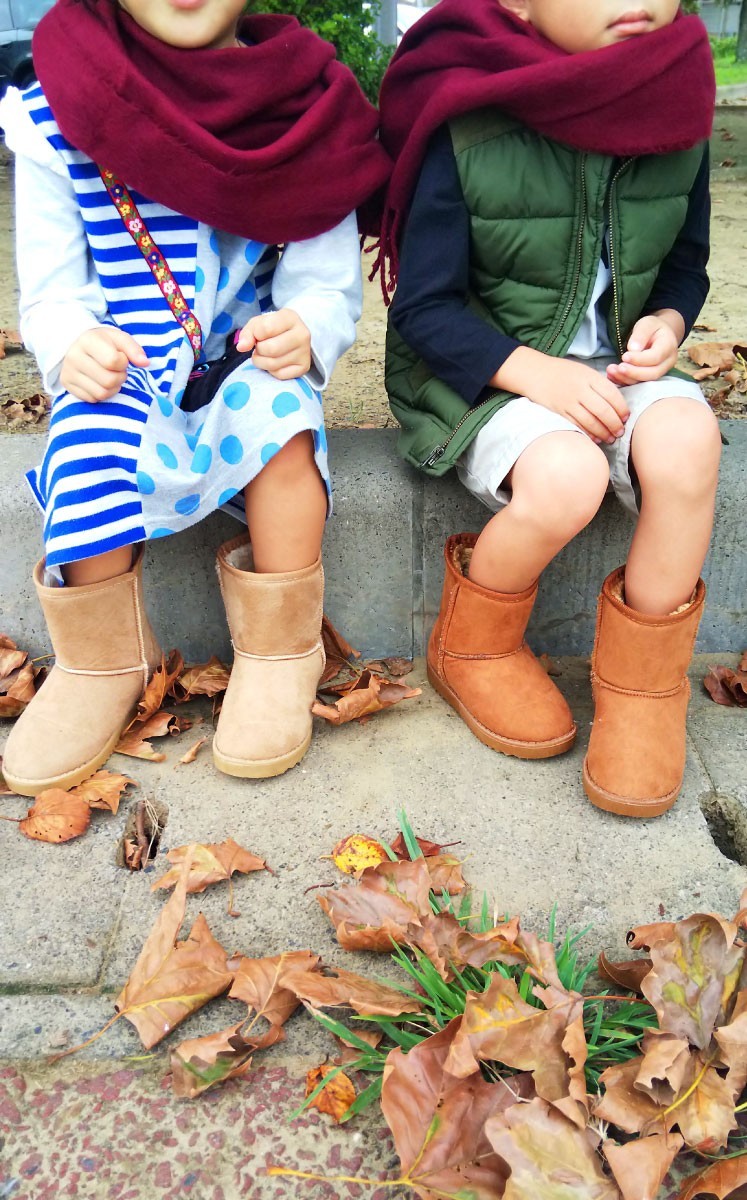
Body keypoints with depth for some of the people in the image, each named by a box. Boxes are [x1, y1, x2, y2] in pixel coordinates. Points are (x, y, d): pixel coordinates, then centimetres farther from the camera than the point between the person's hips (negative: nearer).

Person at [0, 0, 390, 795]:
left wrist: (305, 331, -26)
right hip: (121, 373, 1)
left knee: (283, 411, -32)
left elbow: (327, 284, -3)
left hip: (252, 373, 0)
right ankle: (103, 666, -4)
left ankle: (279, 651, -12)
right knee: (92, 455, -29)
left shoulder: (301, 111, -1)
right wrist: (72, 347, -25)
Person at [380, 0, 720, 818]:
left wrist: (669, 320, -10)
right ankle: (472, 649, -3)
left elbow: (685, 263, 13)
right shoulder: (467, 130, -14)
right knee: (566, 473, -34)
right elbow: (424, 307, -13)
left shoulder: (675, 114, 0)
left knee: (686, 436, -28)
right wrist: (532, 371, -25)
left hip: (610, 363, 4)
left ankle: (642, 682, -9)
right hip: (478, 373, -4)